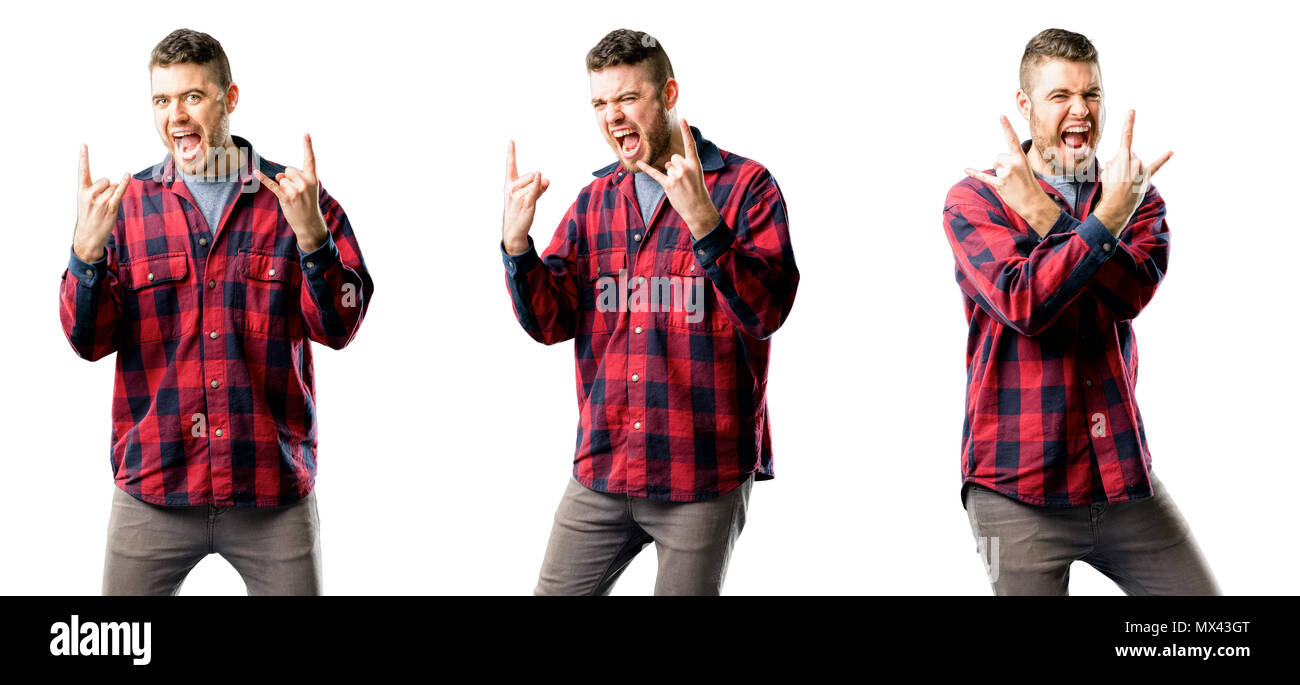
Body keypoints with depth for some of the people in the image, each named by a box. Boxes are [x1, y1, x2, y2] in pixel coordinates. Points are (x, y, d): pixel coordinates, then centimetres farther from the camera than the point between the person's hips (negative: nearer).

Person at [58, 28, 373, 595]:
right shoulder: (127, 203, 6)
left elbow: (338, 329, -5)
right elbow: (88, 342, 1)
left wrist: (312, 237, -20)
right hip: (153, 489, 1)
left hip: (274, 490, -1)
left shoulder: (293, 198, 3)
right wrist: (87, 250, -16)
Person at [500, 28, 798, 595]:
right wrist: (516, 243, -12)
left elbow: (767, 311, -16)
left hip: (704, 476, -4)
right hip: (600, 475, 4)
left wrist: (703, 223, -28)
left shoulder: (744, 186, -4)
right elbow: (549, 322, 6)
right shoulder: (594, 201, 12)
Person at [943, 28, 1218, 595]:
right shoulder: (973, 199, 0)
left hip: (1124, 477, 4)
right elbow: (1022, 303, -17)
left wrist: (1043, 216, -14)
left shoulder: (1135, 198, 12)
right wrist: (1105, 220, -25)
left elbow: (1132, 291, -9)